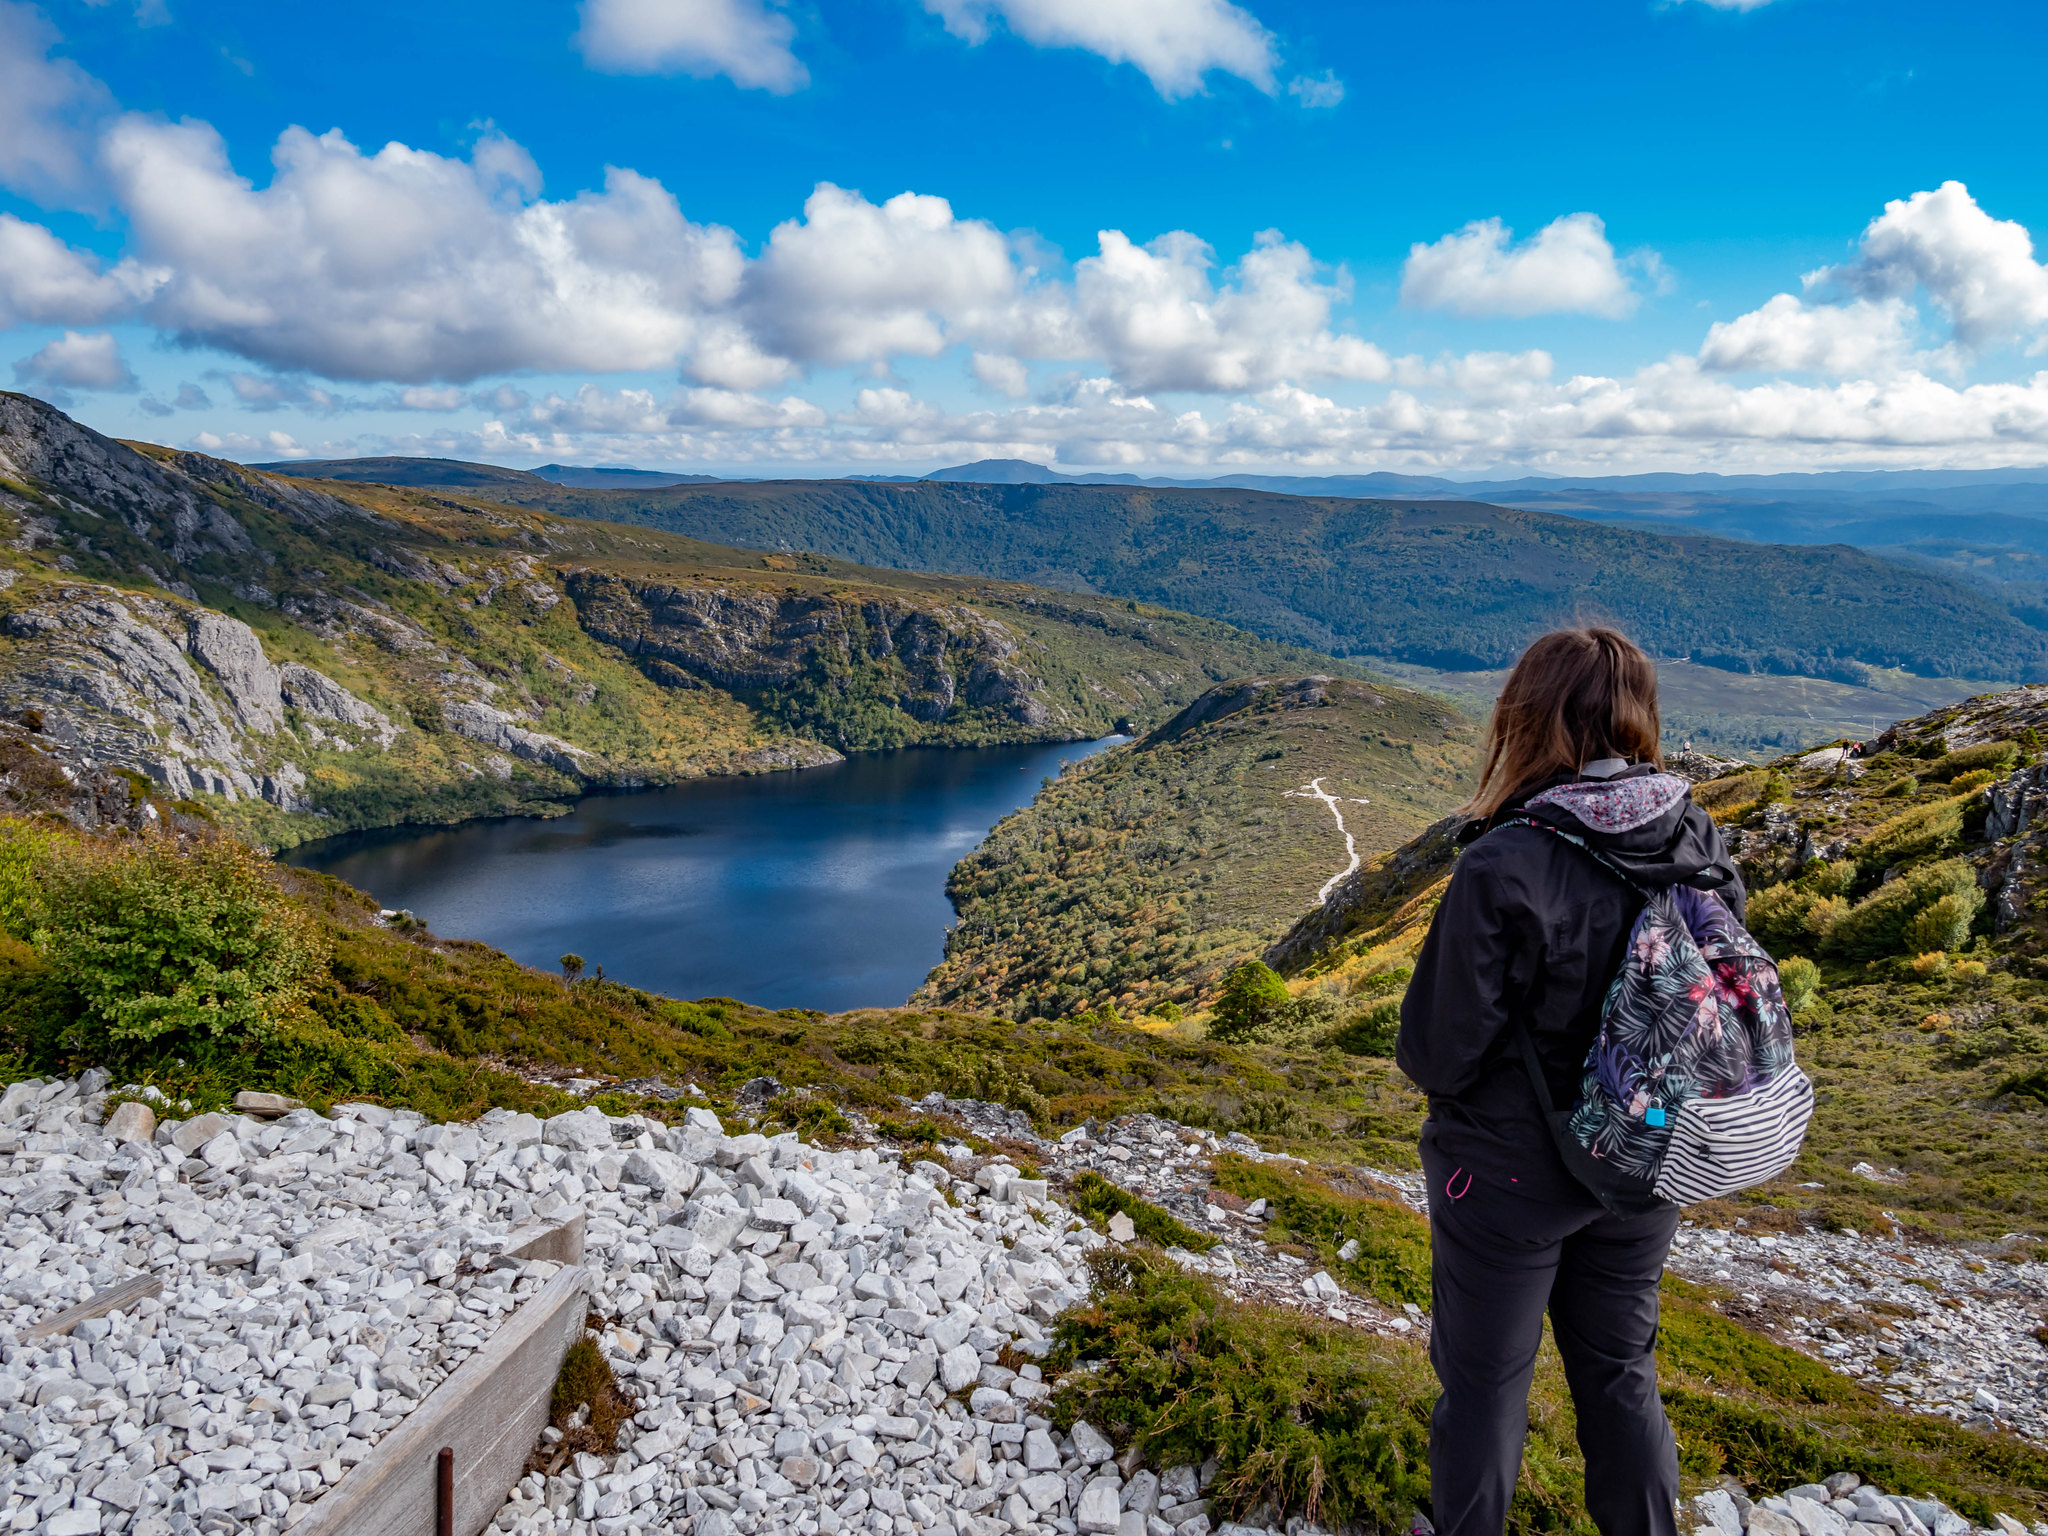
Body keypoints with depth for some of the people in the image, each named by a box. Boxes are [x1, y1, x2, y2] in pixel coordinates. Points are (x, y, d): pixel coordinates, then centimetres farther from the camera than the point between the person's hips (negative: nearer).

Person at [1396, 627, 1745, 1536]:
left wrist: (1426, 1057, 0)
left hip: (1508, 1178, -5)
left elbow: (1438, 1052, -21)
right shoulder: (1701, 849, -9)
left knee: (1484, 1385, 16)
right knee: (1619, 1371, 25)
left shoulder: (1506, 866, -28)